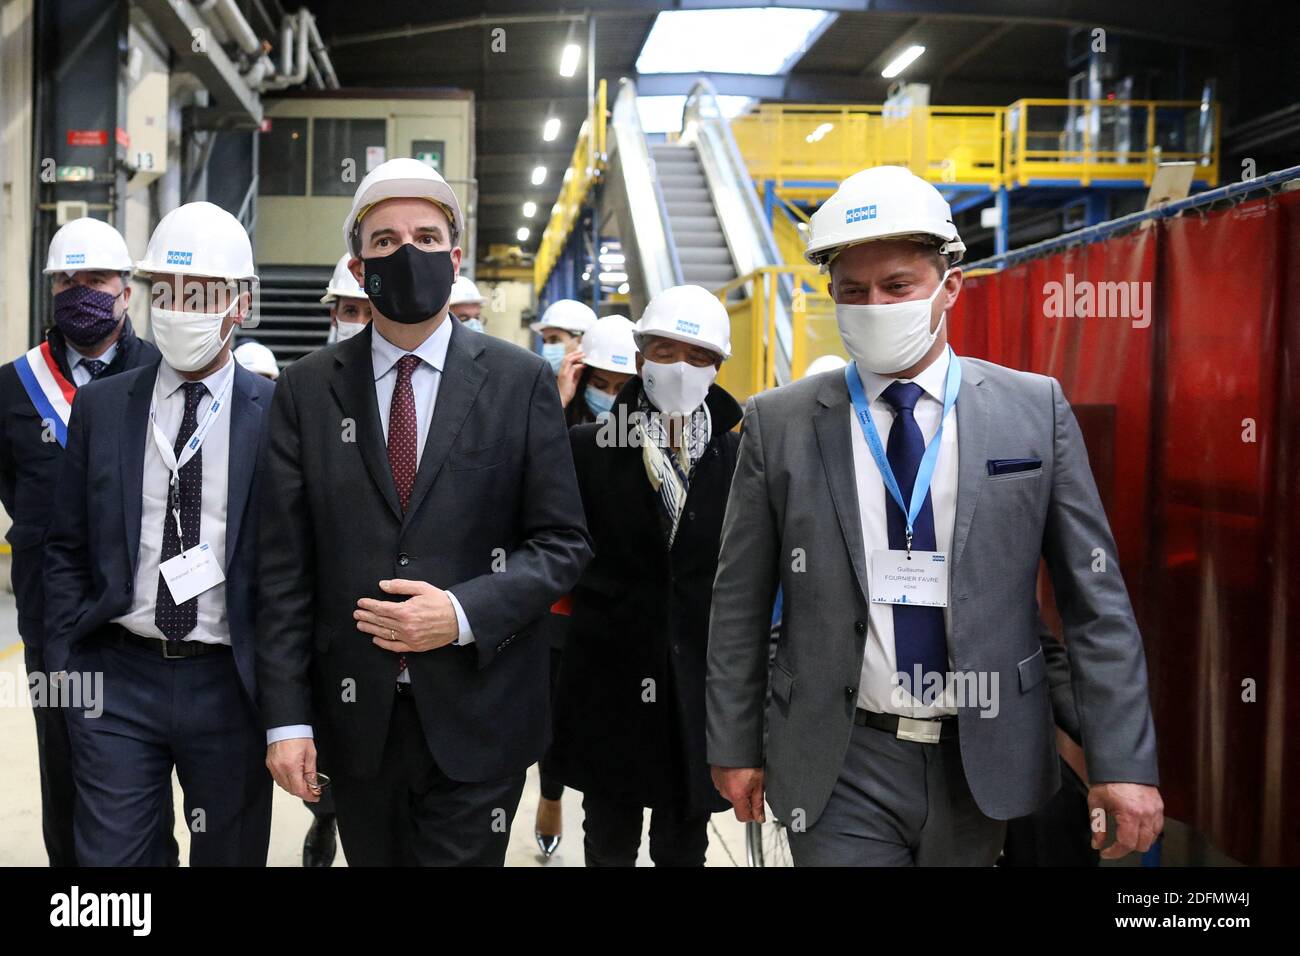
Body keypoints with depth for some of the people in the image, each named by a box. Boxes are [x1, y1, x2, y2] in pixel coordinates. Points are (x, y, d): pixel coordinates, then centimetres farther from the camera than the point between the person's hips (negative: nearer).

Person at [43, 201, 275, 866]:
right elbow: (66, 548, 9)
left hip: (231, 684, -1)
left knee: (231, 854, 13)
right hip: (117, 675, 2)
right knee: (109, 854, 7)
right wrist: (66, 662, 2)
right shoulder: (100, 406, 4)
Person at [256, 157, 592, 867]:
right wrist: (286, 717, -4)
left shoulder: (520, 381, 0)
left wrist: (464, 614, -16)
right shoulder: (307, 389, 3)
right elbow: (285, 564, 1)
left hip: (477, 719, -1)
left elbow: (562, 542, 0)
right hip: (356, 718, 2)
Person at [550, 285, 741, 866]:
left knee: (684, 845, 14)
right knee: (608, 844, 14)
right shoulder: (588, 448, -4)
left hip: (701, 689, 1)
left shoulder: (740, 457, 0)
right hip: (610, 687, -1)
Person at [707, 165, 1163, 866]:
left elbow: (1095, 598, -2)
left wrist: (1124, 762, -6)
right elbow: (739, 603, 3)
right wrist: (734, 746, 4)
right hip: (840, 770, -1)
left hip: (986, 759, 2)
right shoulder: (779, 424, -2)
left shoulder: (1035, 409, -2)